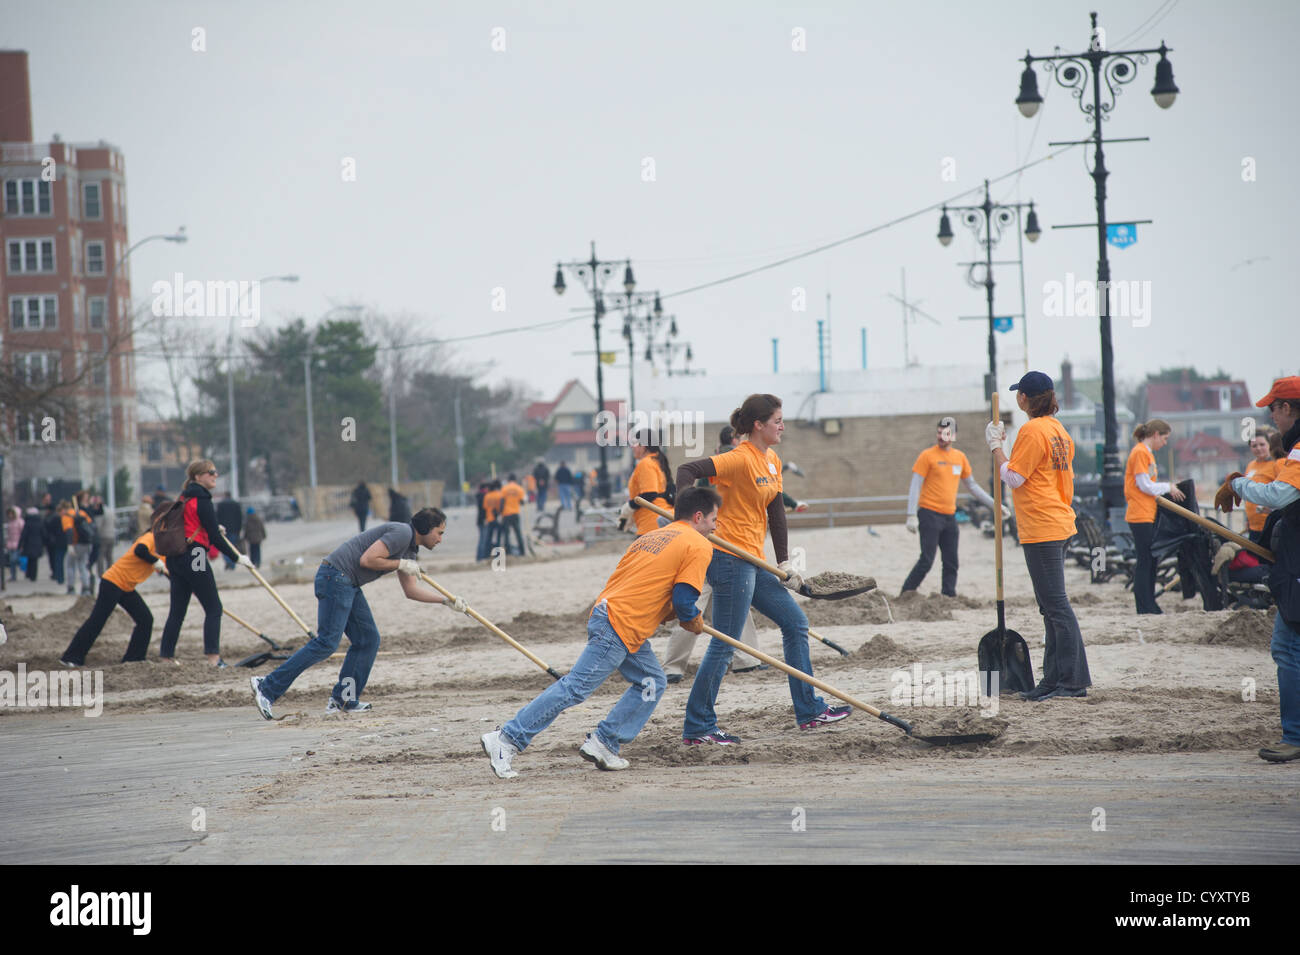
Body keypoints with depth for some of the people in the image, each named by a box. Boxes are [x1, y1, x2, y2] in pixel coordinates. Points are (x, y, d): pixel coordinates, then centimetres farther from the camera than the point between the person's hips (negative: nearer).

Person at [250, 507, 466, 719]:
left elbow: (411, 590, 26)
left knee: (368, 639, 7)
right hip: (335, 576, -11)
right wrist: (400, 564, -9)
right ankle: (267, 686, -17)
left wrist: (447, 600, 22)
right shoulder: (401, 533, -12)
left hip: (349, 585, 11)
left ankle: (343, 700, 7)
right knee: (327, 642, -15)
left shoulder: (410, 549, 20)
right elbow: (367, 560, -20)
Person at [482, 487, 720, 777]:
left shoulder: (652, 536, 23)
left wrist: (673, 614, 19)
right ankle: (507, 740, -12)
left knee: (652, 683, 14)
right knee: (575, 688, -10)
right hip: (620, 627, -10)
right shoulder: (698, 546, -3)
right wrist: (695, 622, 10)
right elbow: (684, 600, -11)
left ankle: (603, 745, 9)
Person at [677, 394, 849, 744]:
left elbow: (776, 512, 14)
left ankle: (809, 711, 20)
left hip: (752, 563, 10)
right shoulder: (741, 460, -15)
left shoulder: (773, 462, 12)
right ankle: (697, 727, 0)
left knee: (796, 623, 13)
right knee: (725, 643, -7)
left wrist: (784, 562, 9)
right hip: (731, 560, -10)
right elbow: (687, 471, -21)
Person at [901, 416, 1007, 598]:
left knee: (951, 564, 4)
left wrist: (995, 505, 18)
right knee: (926, 561, -12)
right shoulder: (927, 456, -5)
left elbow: (972, 486, 22)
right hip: (929, 514, -6)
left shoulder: (960, 457, 12)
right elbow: (915, 487, -7)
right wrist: (911, 516, -15)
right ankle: (905, 594, -4)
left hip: (949, 517, 6)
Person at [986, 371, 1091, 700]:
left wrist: (996, 445, -5)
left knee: (1056, 605, -9)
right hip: (1059, 523, 10)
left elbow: (1013, 477, -14)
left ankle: (1074, 681, -9)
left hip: (1041, 530, -10)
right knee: (1052, 605, 14)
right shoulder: (1058, 429, 14)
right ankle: (1056, 679, 17)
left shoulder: (1032, 430, -14)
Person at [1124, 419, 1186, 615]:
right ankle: (1145, 607, -6)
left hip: (1148, 514, 10)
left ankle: (1149, 605, 16)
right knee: (1145, 561, -7)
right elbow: (1144, 485, -16)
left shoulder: (1147, 453, 18)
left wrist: (1167, 490, 10)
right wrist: (1168, 487, -4)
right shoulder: (1140, 452, -12)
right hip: (1140, 515, -10)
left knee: (1150, 561, 12)